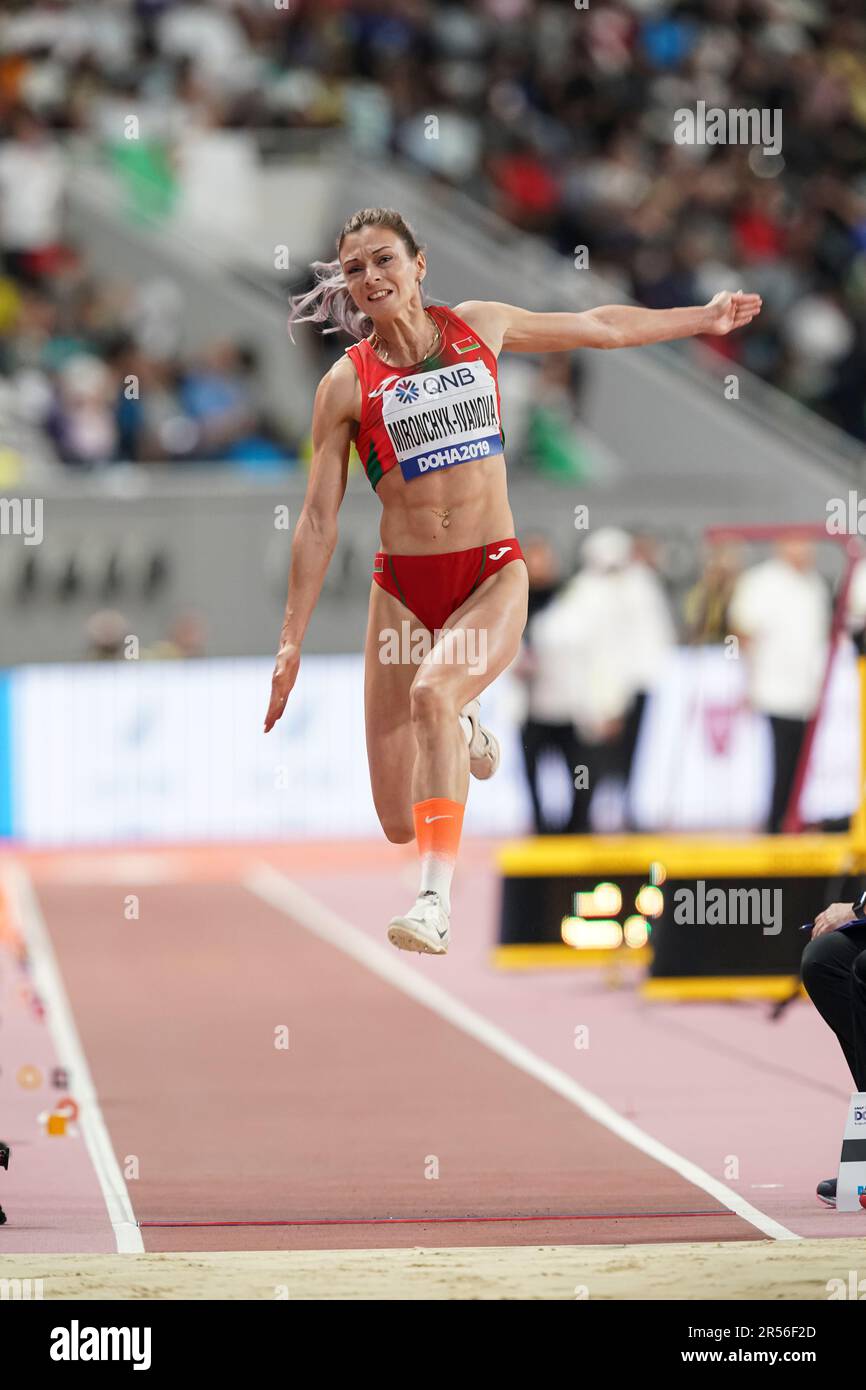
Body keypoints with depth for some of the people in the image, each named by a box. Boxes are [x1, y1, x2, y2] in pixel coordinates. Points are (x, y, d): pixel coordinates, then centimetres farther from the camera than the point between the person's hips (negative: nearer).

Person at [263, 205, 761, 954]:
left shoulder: (480, 327, 5)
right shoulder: (348, 383, -1)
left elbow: (597, 326, 21)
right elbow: (319, 520, 1)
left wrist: (703, 318, 29)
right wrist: (292, 640, -3)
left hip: (493, 576, 0)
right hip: (403, 587, 0)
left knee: (433, 692, -35)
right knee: (399, 824, -2)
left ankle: (437, 903, -37)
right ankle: (461, 729, 36)